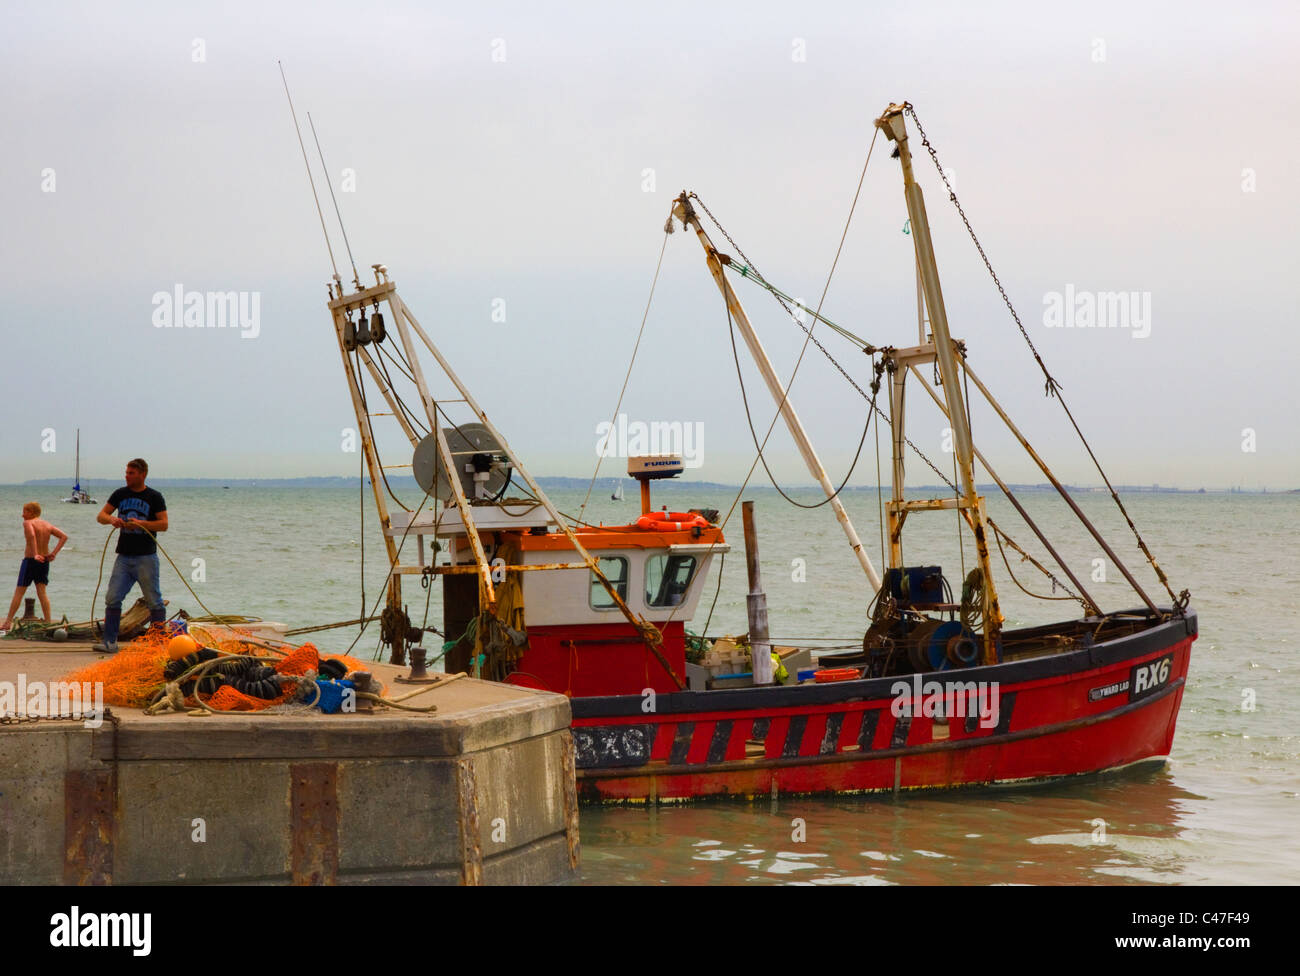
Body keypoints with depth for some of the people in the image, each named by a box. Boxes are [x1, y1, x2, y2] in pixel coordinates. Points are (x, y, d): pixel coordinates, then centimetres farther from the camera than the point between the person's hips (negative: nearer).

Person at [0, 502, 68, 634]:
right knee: (42, 592, 5)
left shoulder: (28, 523, -8)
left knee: (19, 592, 1)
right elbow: (64, 536, 4)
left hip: (30, 560, -5)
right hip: (44, 562, 5)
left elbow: (31, 535, -29)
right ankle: (48, 622, -3)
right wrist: (54, 553, -1)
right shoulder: (48, 525, 10)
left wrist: (35, 555, -29)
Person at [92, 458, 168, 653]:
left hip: (146, 557, -4)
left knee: (154, 601, -1)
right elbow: (100, 516, 9)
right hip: (124, 556, 4)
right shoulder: (120, 494, 11)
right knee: (113, 598, -2)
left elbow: (164, 524, -8)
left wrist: (141, 523, -21)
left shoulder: (154, 497, -1)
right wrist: (111, 519, -13)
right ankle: (109, 642, 0)